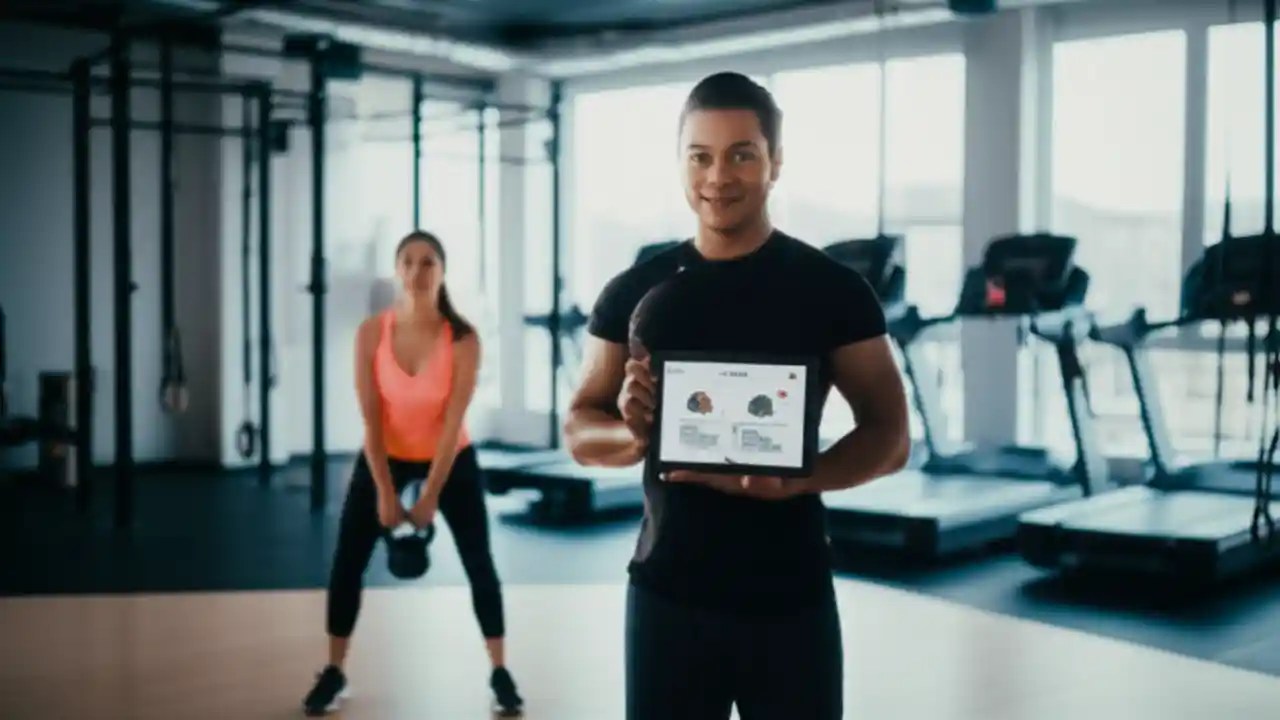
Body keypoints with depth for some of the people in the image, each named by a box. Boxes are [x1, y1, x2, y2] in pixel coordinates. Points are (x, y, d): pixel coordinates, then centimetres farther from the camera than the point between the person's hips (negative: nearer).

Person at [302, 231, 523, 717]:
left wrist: (430, 497, -20)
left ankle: (500, 675, 12)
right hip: (385, 456, 1)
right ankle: (333, 674, 15)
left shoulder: (463, 340, -22)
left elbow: (453, 423, -20)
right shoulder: (371, 333, -18)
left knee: (479, 564, -2)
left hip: (450, 459, -1)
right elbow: (371, 419, -16)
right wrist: (385, 493, -17)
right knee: (346, 564, -1)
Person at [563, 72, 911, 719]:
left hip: (790, 599, -2)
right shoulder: (634, 292, 4)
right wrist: (633, 433, -14)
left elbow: (888, 437, -3)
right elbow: (579, 429, 9)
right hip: (666, 593, 2)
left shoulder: (832, 289, -3)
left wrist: (795, 478, -22)